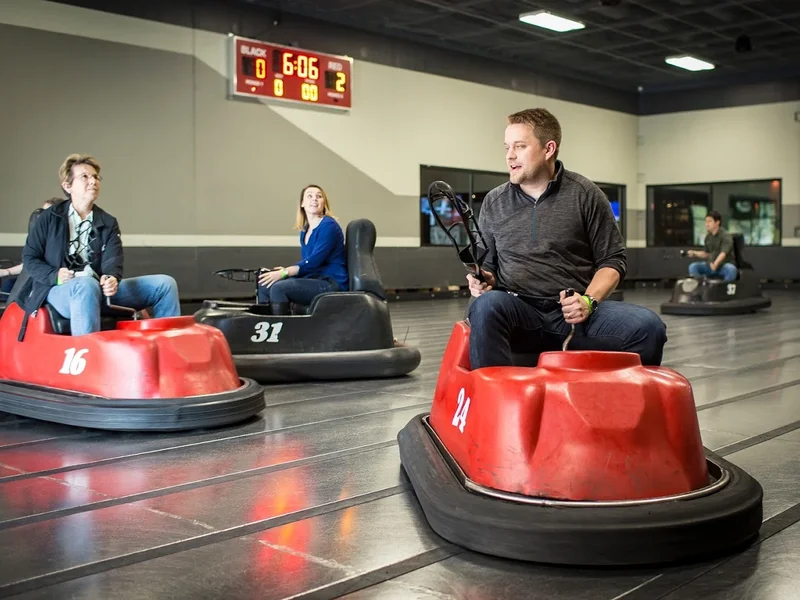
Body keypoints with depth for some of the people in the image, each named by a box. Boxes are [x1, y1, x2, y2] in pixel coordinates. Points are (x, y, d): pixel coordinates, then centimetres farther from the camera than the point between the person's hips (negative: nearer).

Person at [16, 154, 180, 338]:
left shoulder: (108, 223, 13)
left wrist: (111, 279, -26)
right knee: (87, 285, -42)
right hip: (59, 290, -4)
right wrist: (55, 276, -17)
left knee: (165, 284, -7)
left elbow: (113, 261, -1)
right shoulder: (49, 218, 5)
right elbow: (30, 257, 4)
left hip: (99, 289, 5)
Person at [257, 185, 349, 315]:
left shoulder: (328, 226, -10)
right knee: (265, 285, -3)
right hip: (315, 280, 8)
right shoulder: (305, 230, 16)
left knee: (279, 288, -25)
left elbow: (314, 261, -18)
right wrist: (285, 270, -2)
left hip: (332, 284, -8)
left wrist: (284, 273, -18)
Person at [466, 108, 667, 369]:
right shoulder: (493, 203, 12)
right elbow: (487, 265, 21)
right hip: (519, 312, 1)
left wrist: (589, 301, -9)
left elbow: (613, 259, 9)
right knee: (487, 306, -35)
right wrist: (483, 280, -3)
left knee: (648, 326, -26)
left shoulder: (586, 195, 6)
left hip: (574, 314, 0)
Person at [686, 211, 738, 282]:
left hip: (724, 266, -6)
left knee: (731, 269, -38)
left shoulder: (726, 236, -12)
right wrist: (694, 253, 7)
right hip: (710, 265, 6)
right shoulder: (708, 237, 10)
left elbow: (723, 253, -26)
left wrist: (715, 264, -42)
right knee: (693, 267, -13)